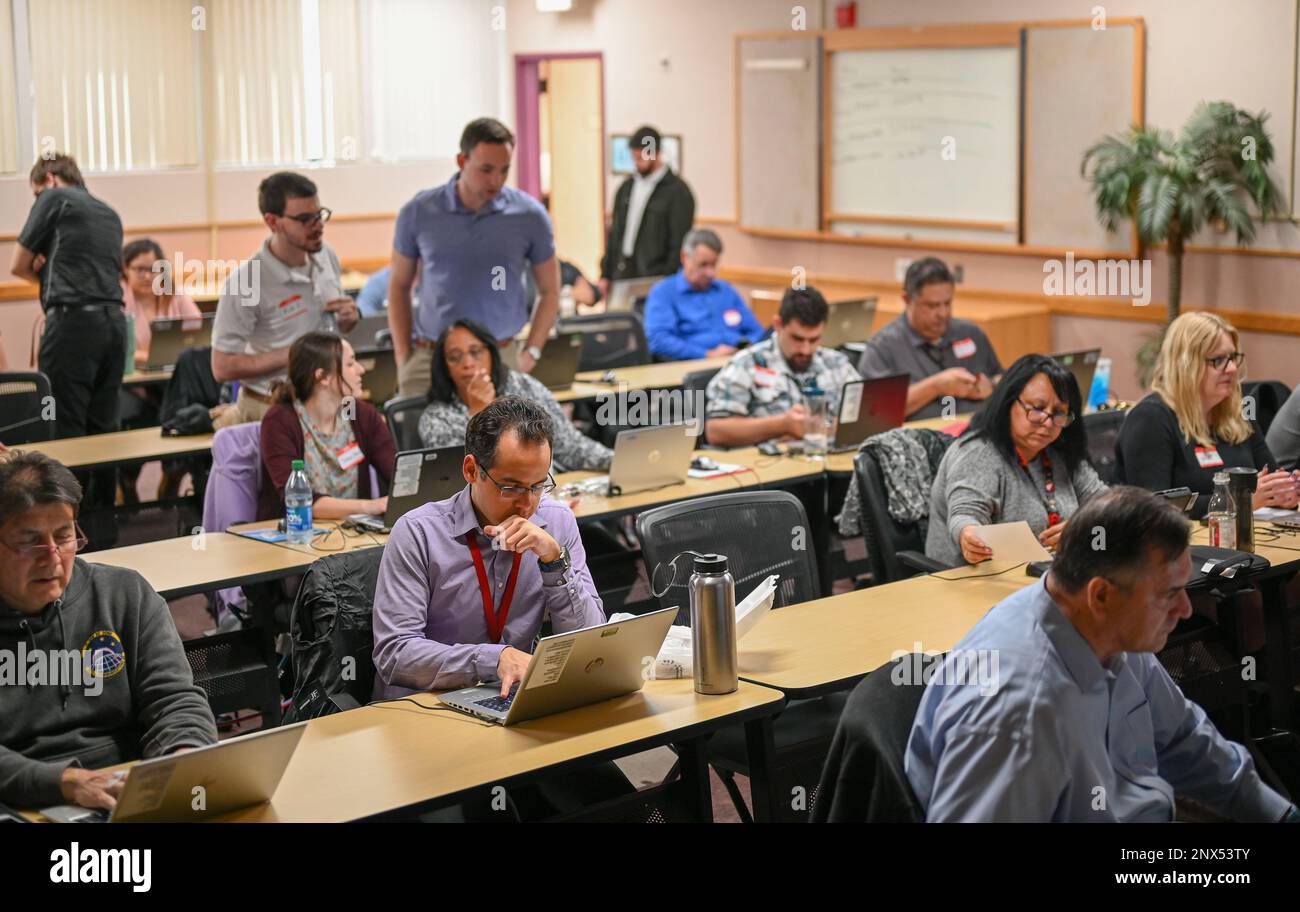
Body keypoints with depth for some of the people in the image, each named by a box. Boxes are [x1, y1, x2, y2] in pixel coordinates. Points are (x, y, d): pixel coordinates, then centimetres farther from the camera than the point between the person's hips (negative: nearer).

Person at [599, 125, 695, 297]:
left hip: (654, 281, -6)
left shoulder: (677, 191, -6)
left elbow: (680, 243, -10)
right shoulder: (627, 188, 15)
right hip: (622, 279, 6)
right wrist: (606, 274, 14)